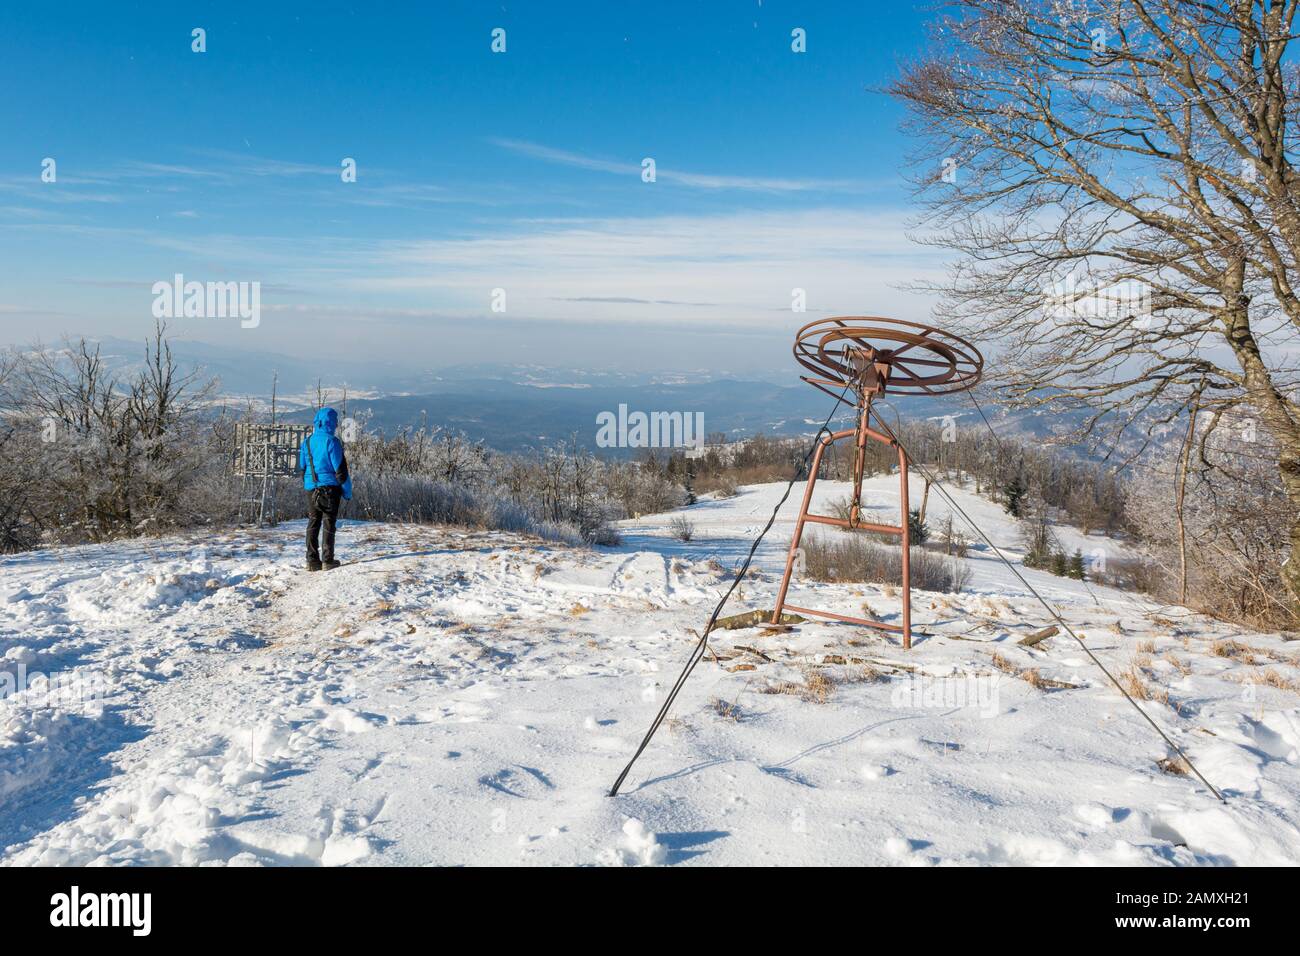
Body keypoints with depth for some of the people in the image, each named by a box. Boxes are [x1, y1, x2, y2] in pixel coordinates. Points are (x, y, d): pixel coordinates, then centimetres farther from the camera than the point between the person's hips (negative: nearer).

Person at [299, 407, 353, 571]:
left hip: (311, 489, 5)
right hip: (329, 488, -5)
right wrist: (348, 492, -4)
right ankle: (327, 560, 1)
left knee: (313, 524, 10)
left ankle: (312, 560, 9)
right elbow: (340, 469, -12)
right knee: (329, 523, 1)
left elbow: (302, 468, 14)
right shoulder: (331, 441, -11)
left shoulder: (307, 442, 7)